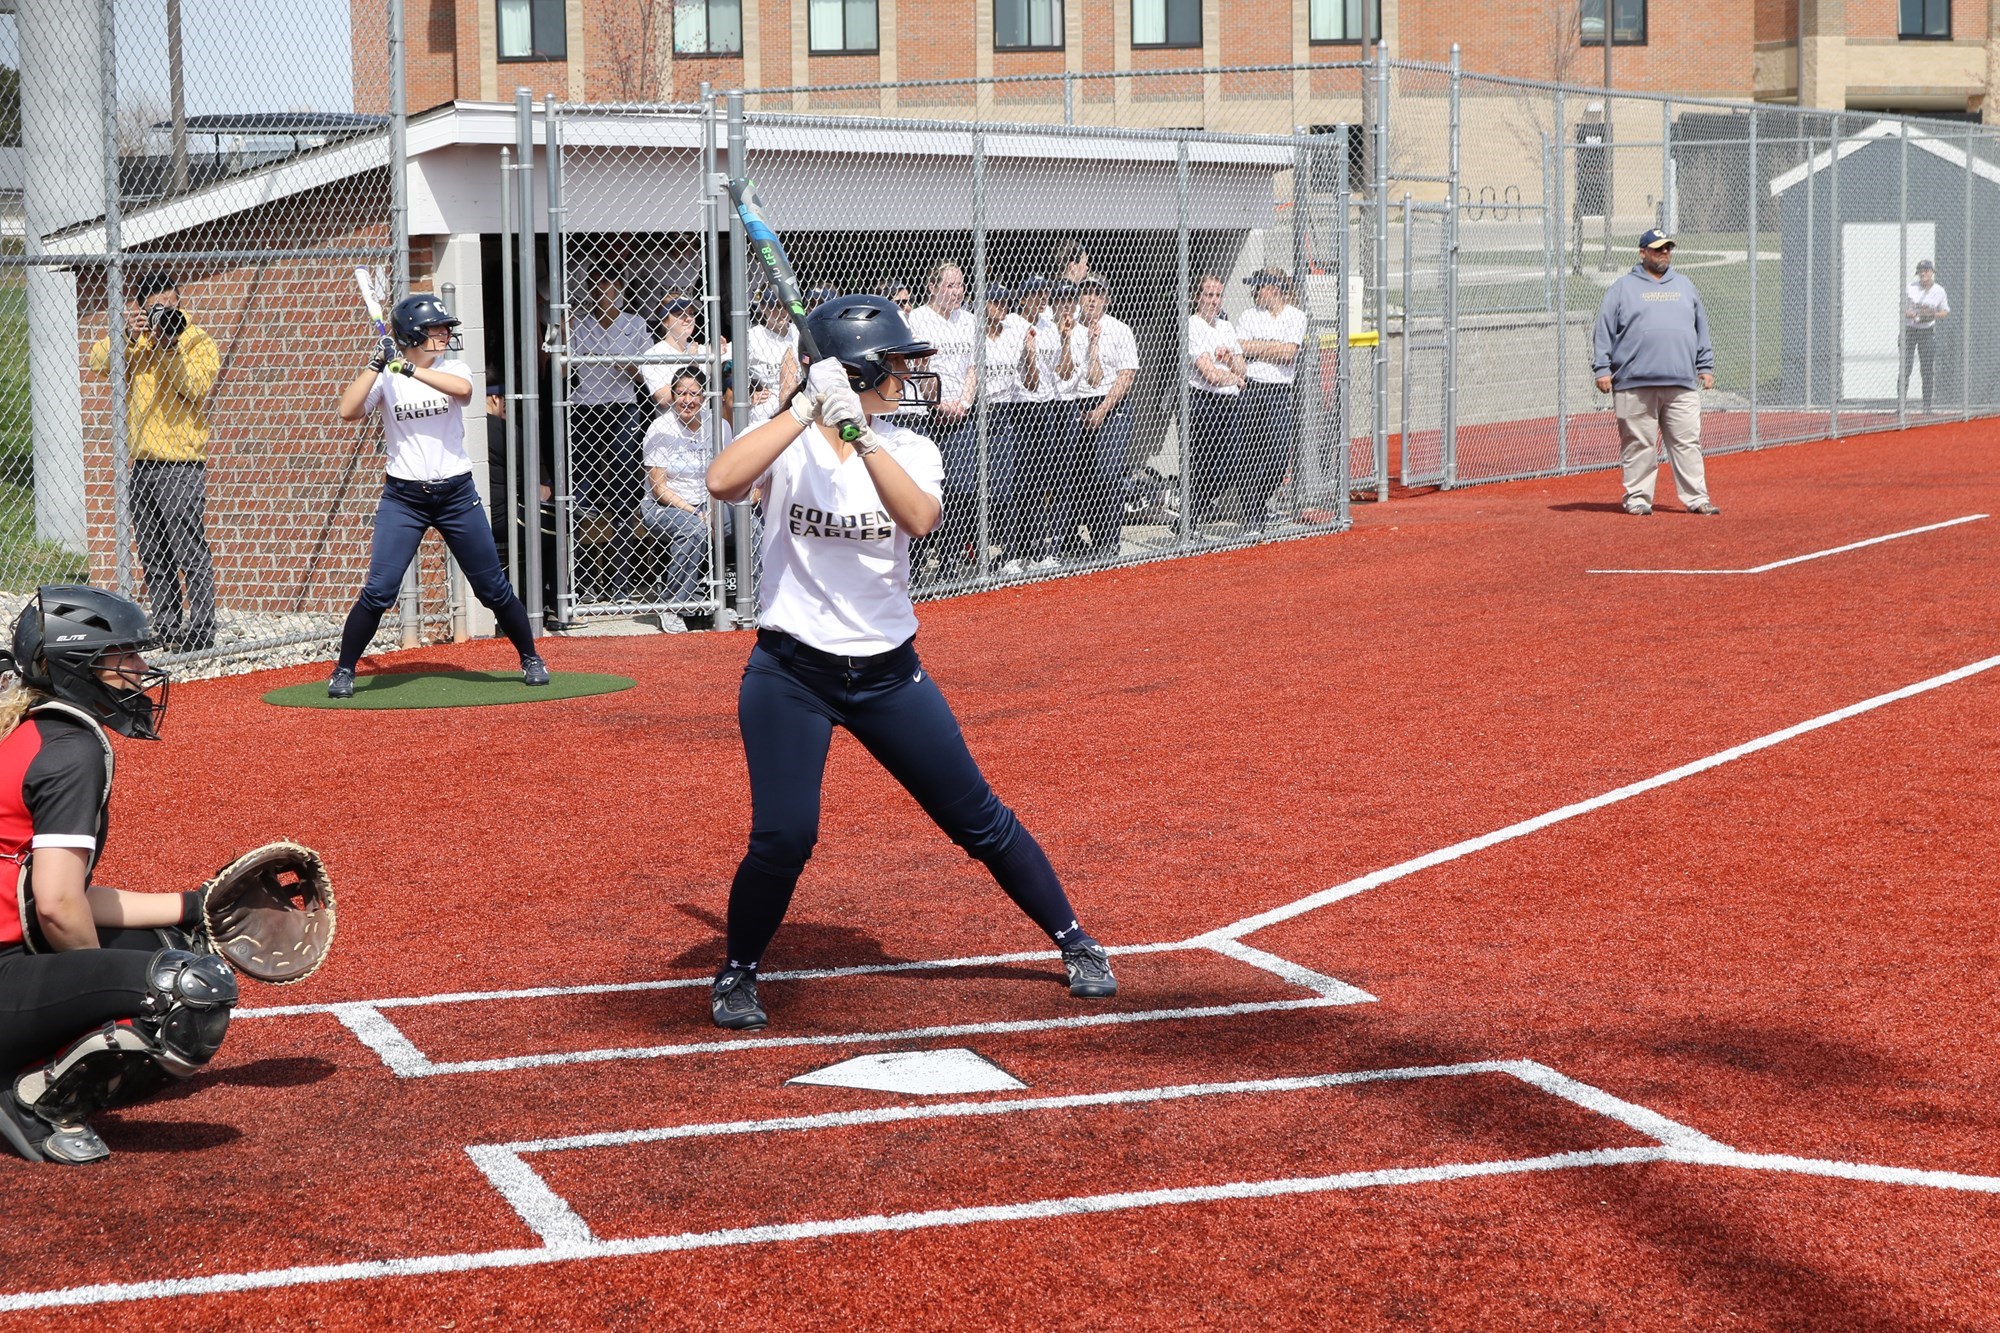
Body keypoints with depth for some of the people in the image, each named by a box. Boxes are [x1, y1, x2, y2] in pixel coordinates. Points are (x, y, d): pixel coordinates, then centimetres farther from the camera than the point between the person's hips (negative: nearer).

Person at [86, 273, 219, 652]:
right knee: (152, 557, 10)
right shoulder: (130, 337, 12)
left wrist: (171, 346, -23)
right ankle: (169, 632, 18)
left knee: (190, 553, -9)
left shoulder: (197, 341, -1)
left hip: (181, 464, -6)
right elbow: (99, 362, -5)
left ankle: (200, 636, -7)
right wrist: (127, 336, -20)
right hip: (141, 462, 6)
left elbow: (198, 387, -16)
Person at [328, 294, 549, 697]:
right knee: (378, 591, -9)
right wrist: (377, 364, -20)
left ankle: (531, 659, 23)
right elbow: (347, 411, -17)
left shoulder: (451, 369, 1)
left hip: (456, 494, 2)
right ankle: (343, 670, 4)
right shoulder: (384, 378, -2)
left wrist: (410, 368, -29)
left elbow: (462, 389, -23)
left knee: (493, 587, 7)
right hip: (403, 497, -1)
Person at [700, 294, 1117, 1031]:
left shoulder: (910, 449, 0)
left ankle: (1074, 941, 24)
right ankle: (737, 972, 10)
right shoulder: (791, 441, -8)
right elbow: (722, 482, -30)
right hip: (791, 673, -3)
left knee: (978, 818, 7)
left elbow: (919, 517, -23)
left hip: (887, 674, 3)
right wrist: (807, 409, -31)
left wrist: (858, 434, -33)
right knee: (783, 836, -15)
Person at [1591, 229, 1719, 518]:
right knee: (1639, 444, -1)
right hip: (1635, 383, -3)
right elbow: (1603, 331, 3)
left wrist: (1705, 366, 16)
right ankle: (1637, 498, 7)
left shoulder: (1685, 287, 19)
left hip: (1682, 385, 3)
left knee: (1688, 442, 0)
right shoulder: (1623, 288, 6)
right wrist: (1602, 369, -5)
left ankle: (1696, 498, 2)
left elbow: (1701, 329, 23)